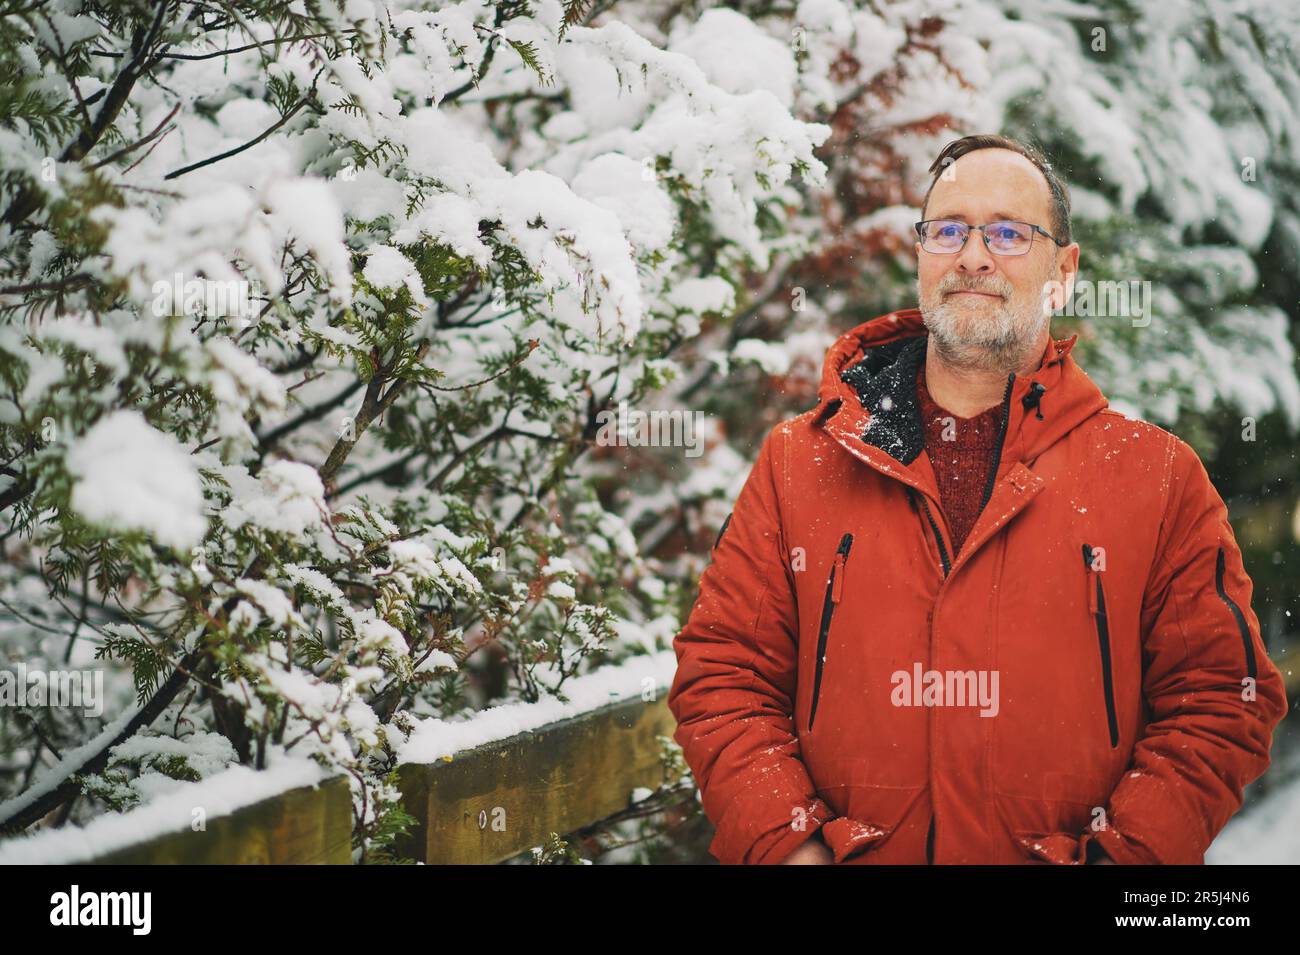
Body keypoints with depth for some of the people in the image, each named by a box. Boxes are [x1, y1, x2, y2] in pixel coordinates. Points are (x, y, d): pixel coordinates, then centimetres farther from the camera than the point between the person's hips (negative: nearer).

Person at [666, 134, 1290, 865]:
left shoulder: (1160, 476, 4)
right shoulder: (797, 463, 7)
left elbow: (1220, 697, 0)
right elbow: (724, 673, 4)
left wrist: (1122, 856, -13)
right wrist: (787, 844, -10)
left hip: (1065, 851, -1)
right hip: (849, 852, 1)